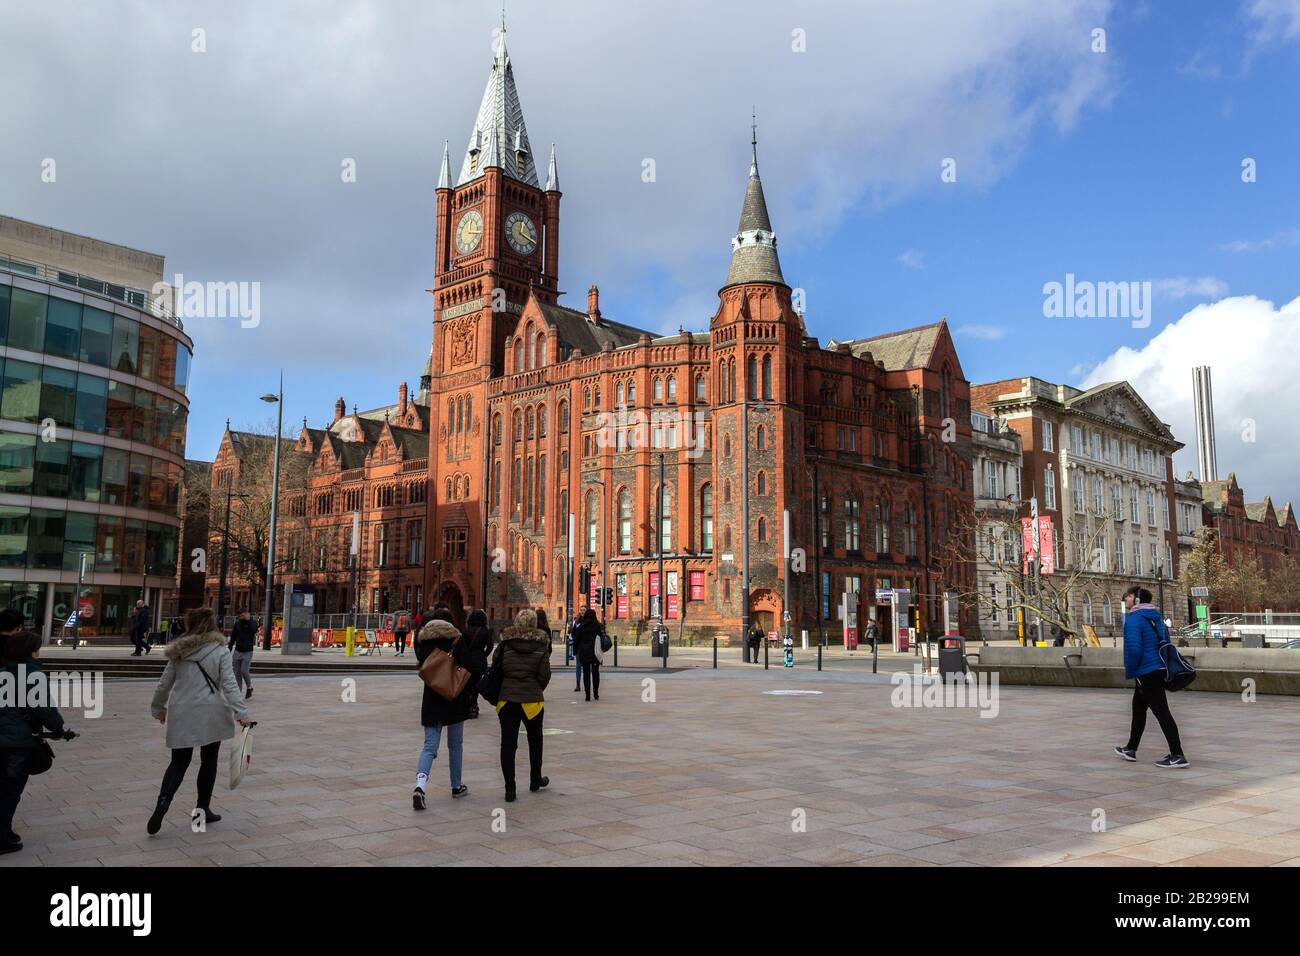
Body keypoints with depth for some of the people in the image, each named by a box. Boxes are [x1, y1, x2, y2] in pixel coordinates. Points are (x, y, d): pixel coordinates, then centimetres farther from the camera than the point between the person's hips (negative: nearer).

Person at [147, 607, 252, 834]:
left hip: (181, 714, 3)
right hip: (210, 714, -2)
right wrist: (241, 712, -15)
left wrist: (158, 707, 26)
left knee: (179, 762, 11)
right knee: (208, 762, 11)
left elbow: (164, 683, 11)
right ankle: (203, 809, 17)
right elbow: (229, 685, -14)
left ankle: (164, 800, -12)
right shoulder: (220, 651, -7)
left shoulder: (179, 651, 3)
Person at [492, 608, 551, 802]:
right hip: (532, 700, 0)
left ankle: (510, 788, 2)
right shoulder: (541, 646, -6)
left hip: (506, 700, 1)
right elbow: (545, 675, -7)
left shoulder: (505, 644, -3)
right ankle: (535, 780, 32)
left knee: (508, 744, 5)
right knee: (535, 741, 20)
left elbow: (495, 668, -2)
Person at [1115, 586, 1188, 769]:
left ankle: (1178, 756, -7)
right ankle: (1131, 749, 31)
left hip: (1146, 673, -10)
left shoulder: (1134, 619, -16)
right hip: (1160, 669, 10)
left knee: (1162, 712, -8)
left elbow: (1134, 649, -23)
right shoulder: (1155, 617, 12)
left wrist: (1130, 672, -9)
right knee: (1138, 707, 20)